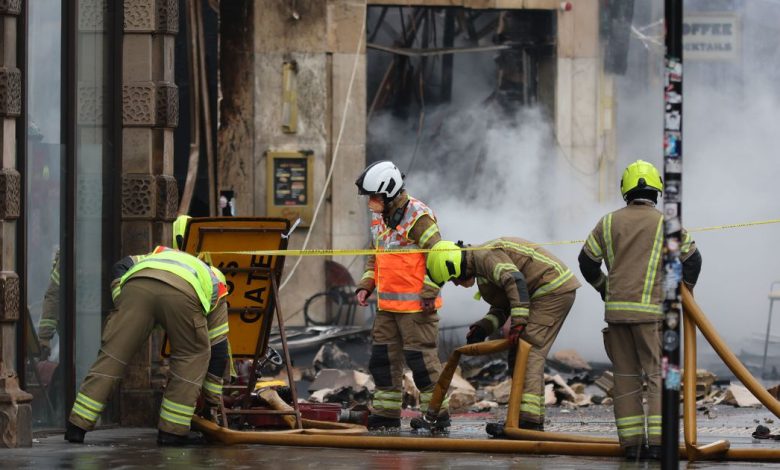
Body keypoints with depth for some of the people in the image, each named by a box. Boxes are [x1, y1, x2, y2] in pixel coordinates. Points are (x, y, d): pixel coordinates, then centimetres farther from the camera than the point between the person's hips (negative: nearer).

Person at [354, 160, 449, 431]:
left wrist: (429, 294, -17)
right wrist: (365, 285, 11)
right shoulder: (379, 219, 13)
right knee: (383, 356, 10)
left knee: (421, 358, -5)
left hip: (415, 305, -9)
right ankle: (387, 413, 18)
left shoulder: (418, 217, -15)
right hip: (386, 304, 9)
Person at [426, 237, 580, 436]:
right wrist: (482, 328, 5)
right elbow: (502, 307, 21)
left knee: (528, 352, -15)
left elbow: (515, 280, -29)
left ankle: (529, 420, -22)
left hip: (554, 289, -11)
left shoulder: (484, 255, -15)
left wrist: (518, 323, -32)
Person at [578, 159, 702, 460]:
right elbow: (692, 260, 1)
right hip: (651, 311, -3)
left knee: (625, 376, 7)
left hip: (616, 309, 3)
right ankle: (657, 441, -14)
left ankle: (631, 443, 4)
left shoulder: (609, 223, 9)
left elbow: (587, 262, 13)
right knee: (658, 374, -4)